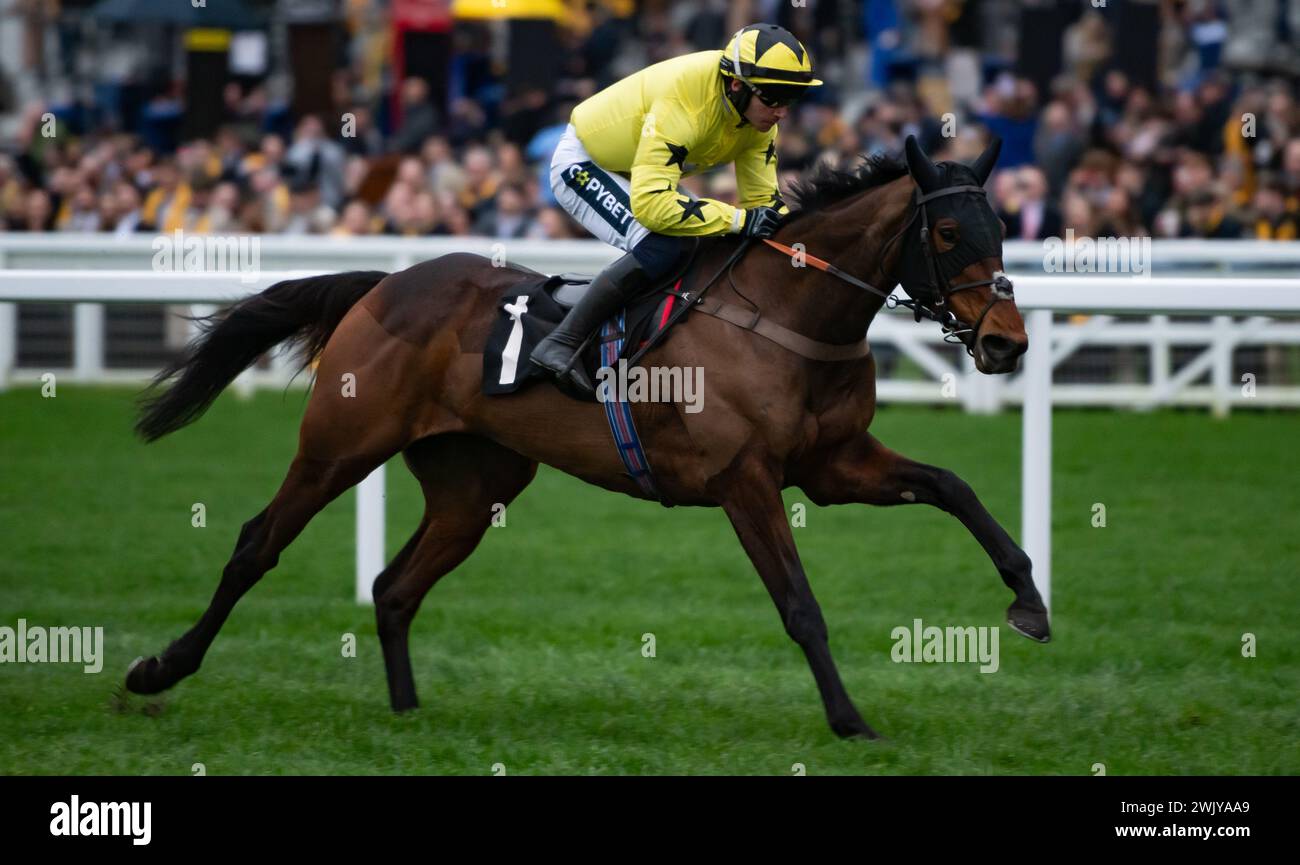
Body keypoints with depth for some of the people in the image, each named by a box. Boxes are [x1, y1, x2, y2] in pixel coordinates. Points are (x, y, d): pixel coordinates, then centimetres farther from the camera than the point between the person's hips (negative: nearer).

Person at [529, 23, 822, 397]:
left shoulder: (758, 110, -14)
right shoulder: (683, 101, -39)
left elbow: (762, 198, -6)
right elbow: (649, 202, -45)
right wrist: (738, 219, -44)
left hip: (638, 174, 9)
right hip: (583, 165, -9)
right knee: (660, 248, -30)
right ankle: (560, 344, -25)